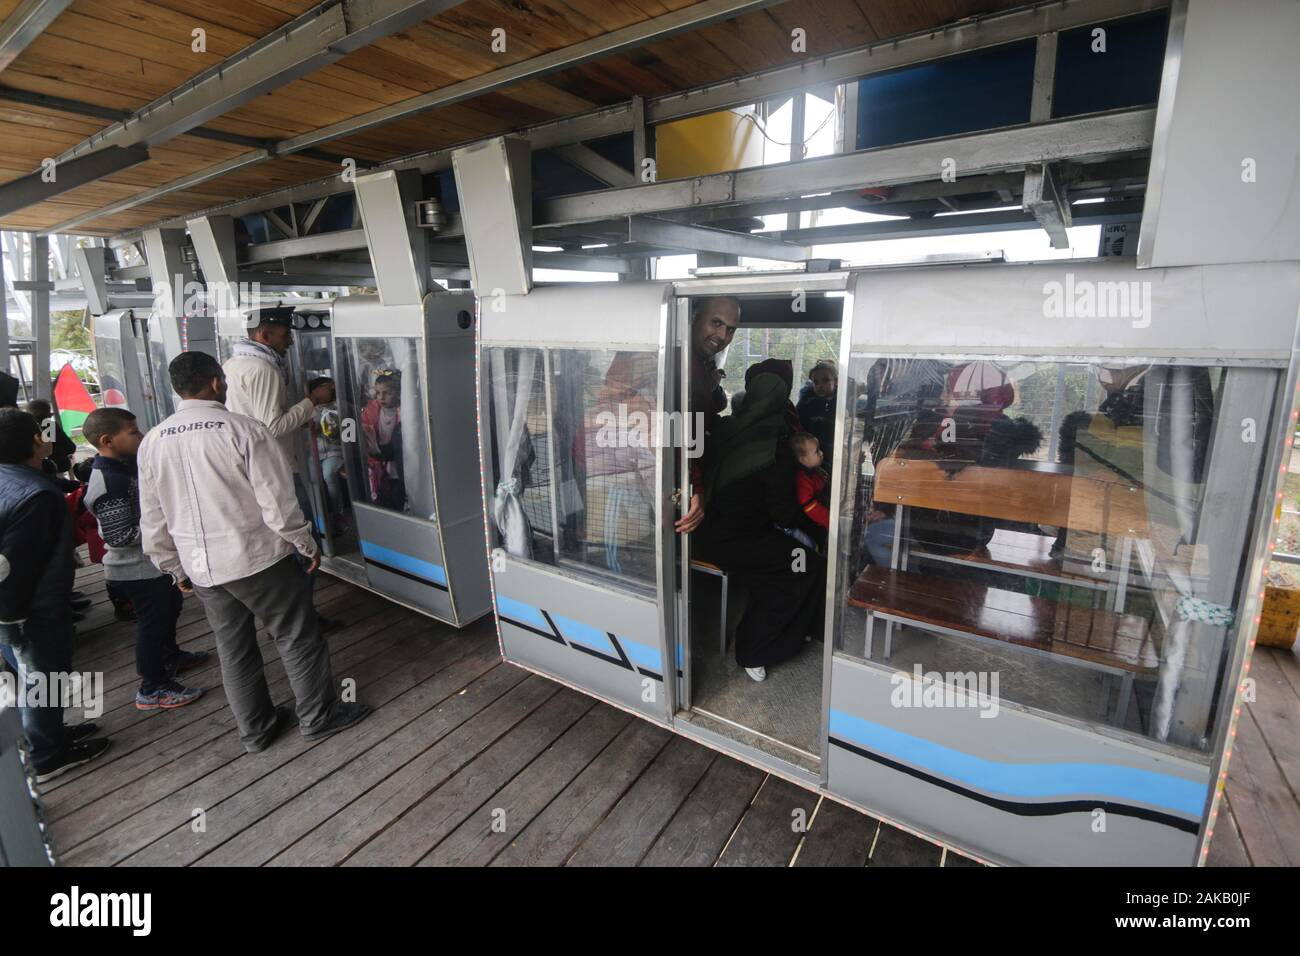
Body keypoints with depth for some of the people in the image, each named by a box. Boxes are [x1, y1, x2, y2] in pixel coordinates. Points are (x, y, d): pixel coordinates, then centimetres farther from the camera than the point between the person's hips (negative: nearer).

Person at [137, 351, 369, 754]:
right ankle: (319, 716, 24)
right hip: (259, 558, -6)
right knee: (298, 638, 11)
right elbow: (277, 502, -17)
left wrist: (175, 568, 19)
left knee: (233, 647, 19)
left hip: (200, 567, 6)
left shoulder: (151, 442, 1)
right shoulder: (245, 431, -17)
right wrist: (307, 545, -4)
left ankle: (256, 728, 34)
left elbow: (152, 521, 7)